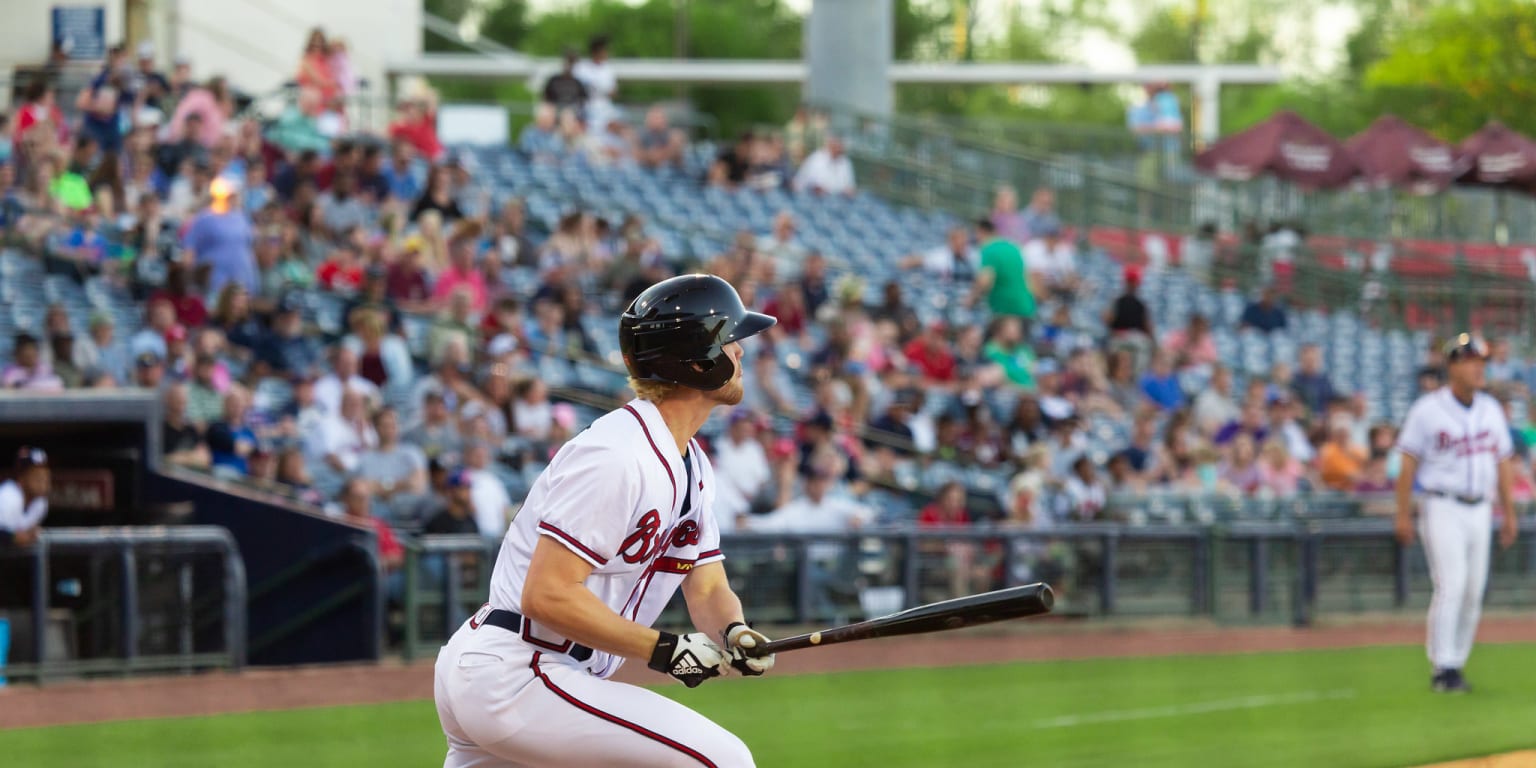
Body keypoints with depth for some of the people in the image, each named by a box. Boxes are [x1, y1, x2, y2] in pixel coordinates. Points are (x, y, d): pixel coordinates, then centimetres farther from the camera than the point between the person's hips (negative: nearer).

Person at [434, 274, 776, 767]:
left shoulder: (692, 468, 13)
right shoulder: (618, 457, -20)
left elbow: (708, 588, 13)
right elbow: (547, 595, -24)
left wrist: (734, 633, -10)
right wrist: (661, 650, -22)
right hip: (514, 677, -11)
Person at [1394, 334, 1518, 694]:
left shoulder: (1491, 409, 10)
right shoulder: (1428, 409, -7)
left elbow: (1503, 462, 16)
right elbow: (1408, 463, -6)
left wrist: (1509, 513, 12)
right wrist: (1403, 515, -11)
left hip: (1480, 511, 6)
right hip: (1442, 508, -6)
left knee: (1473, 593, 5)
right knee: (1451, 586, -15)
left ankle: (1455, 665, 15)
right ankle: (1444, 668, -12)